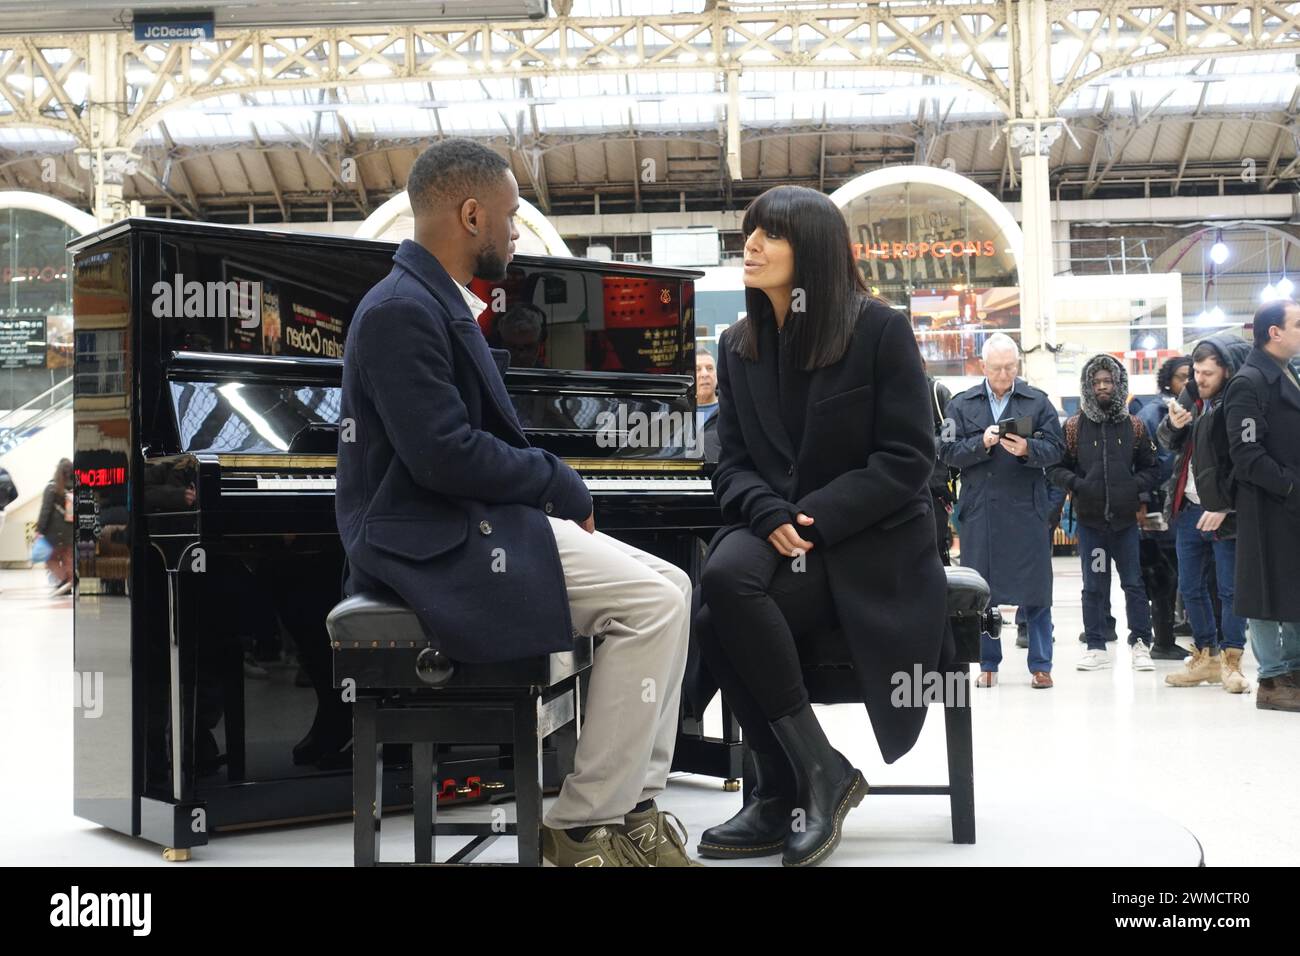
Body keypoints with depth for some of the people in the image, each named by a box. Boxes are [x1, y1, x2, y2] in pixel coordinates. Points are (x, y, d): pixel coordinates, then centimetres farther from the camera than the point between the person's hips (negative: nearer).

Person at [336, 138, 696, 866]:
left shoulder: (439, 302, 17)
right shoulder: (403, 308, -16)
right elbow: (443, 454, -24)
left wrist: (556, 490, 2)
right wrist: (565, 486, -12)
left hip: (470, 526, 10)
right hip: (437, 542, -10)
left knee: (669, 587, 3)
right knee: (655, 603, -18)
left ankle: (635, 808, 3)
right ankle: (585, 826, -8)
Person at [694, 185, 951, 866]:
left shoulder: (880, 329, -4)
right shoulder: (738, 347, 12)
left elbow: (907, 459, -9)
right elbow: (733, 463, 8)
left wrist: (815, 521, -20)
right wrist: (770, 515, -15)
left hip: (870, 545, -5)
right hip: (780, 536, 5)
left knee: (727, 590, -31)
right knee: (721, 578, -31)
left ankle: (817, 774, -13)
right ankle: (785, 797, -15)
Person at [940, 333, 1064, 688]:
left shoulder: (1038, 401, 6)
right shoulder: (961, 404, 8)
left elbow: (1055, 448, 0)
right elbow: (947, 452, 0)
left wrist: (1027, 449, -19)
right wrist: (981, 443, -15)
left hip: (1027, 509, -1)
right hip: (979, 509, 1)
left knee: (1035, 591, 2)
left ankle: (1040, 665, 10)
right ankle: (988, 664, 17)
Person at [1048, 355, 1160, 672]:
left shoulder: (1134, 425, 6)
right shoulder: (1074, 426, 2)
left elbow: (1150, 467, 12)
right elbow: (1055, 467, 4)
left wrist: (1137, 486, -6)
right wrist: (1076, 483, -13)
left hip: (1125, 518, 0)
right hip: (1090, 518, 0)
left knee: (1133, 582, 4)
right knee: (1093, 585, 6)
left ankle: (1141, 643, 13)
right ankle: (1096, 646, 14)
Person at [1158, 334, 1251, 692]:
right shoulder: (1191, 395, 8)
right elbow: (1169, 443, 16)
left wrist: (1224, 506, -17)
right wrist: (1173, 425, -6)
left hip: (1224, 512, -7)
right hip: (1189, 508, 7)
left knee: (1230, 588, 1)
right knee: (1190, 587, 12)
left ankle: (1231, 660, 10)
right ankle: (1206, 656, 24)